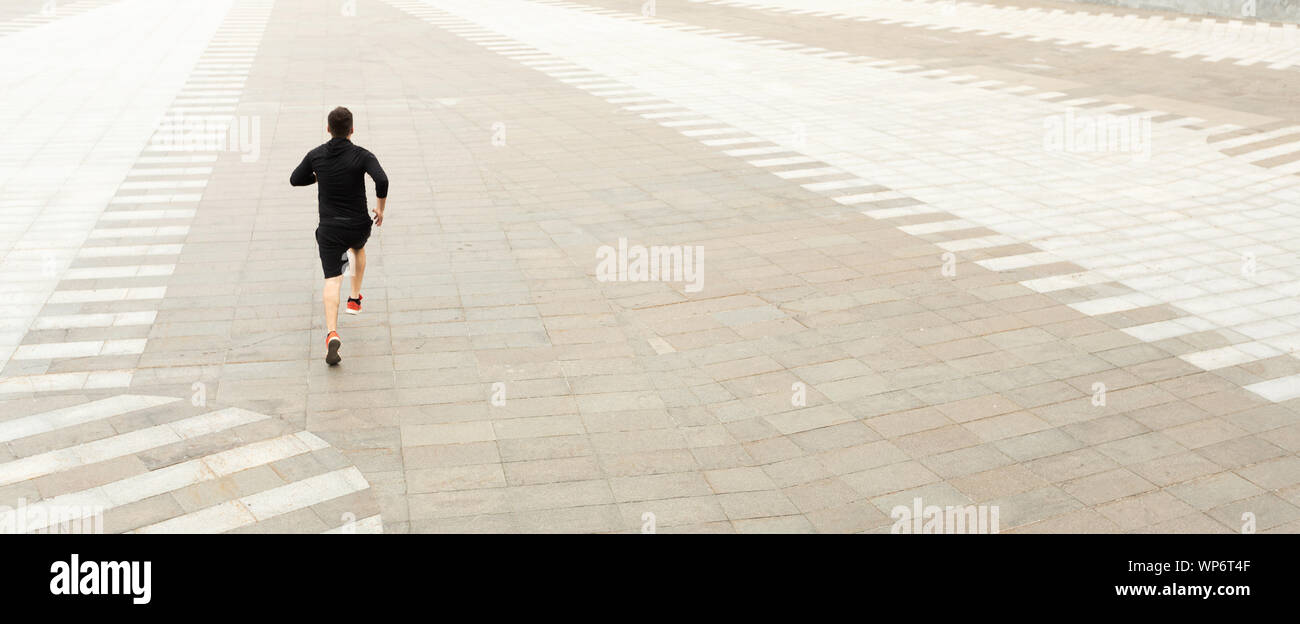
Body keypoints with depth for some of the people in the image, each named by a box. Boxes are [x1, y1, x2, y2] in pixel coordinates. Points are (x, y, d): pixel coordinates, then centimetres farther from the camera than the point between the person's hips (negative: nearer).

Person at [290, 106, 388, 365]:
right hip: (359, 225, 0)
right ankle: (355, 298, 41)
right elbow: (382, 180, -24)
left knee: (332, 281, -6)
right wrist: (380, 208, -9)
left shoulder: (316, 155, 0)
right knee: (358, 248, 36)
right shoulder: (362, 155, -8)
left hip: (329, 229, 0)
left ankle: (332, 333, -26)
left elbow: (295, 179, 13)